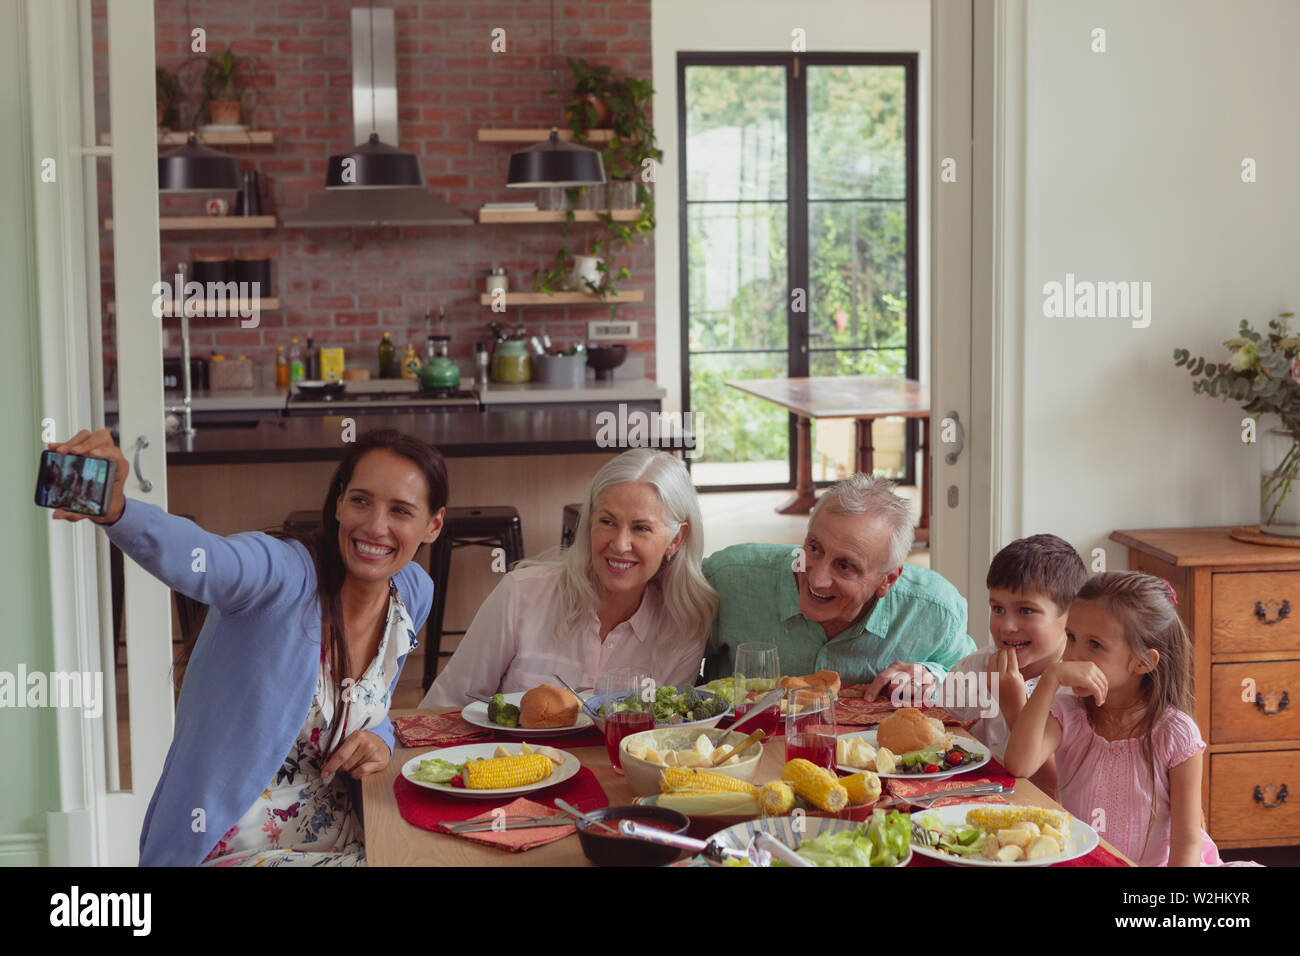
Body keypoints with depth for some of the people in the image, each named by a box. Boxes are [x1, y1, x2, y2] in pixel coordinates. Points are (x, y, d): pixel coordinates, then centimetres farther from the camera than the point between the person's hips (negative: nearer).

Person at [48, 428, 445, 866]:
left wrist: (378, 738, -5)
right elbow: (191, 556, -40)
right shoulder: (283, 574, -19)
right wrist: (112, 509, -59)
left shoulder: (413, 594, 1)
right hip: (234, 846, -6)